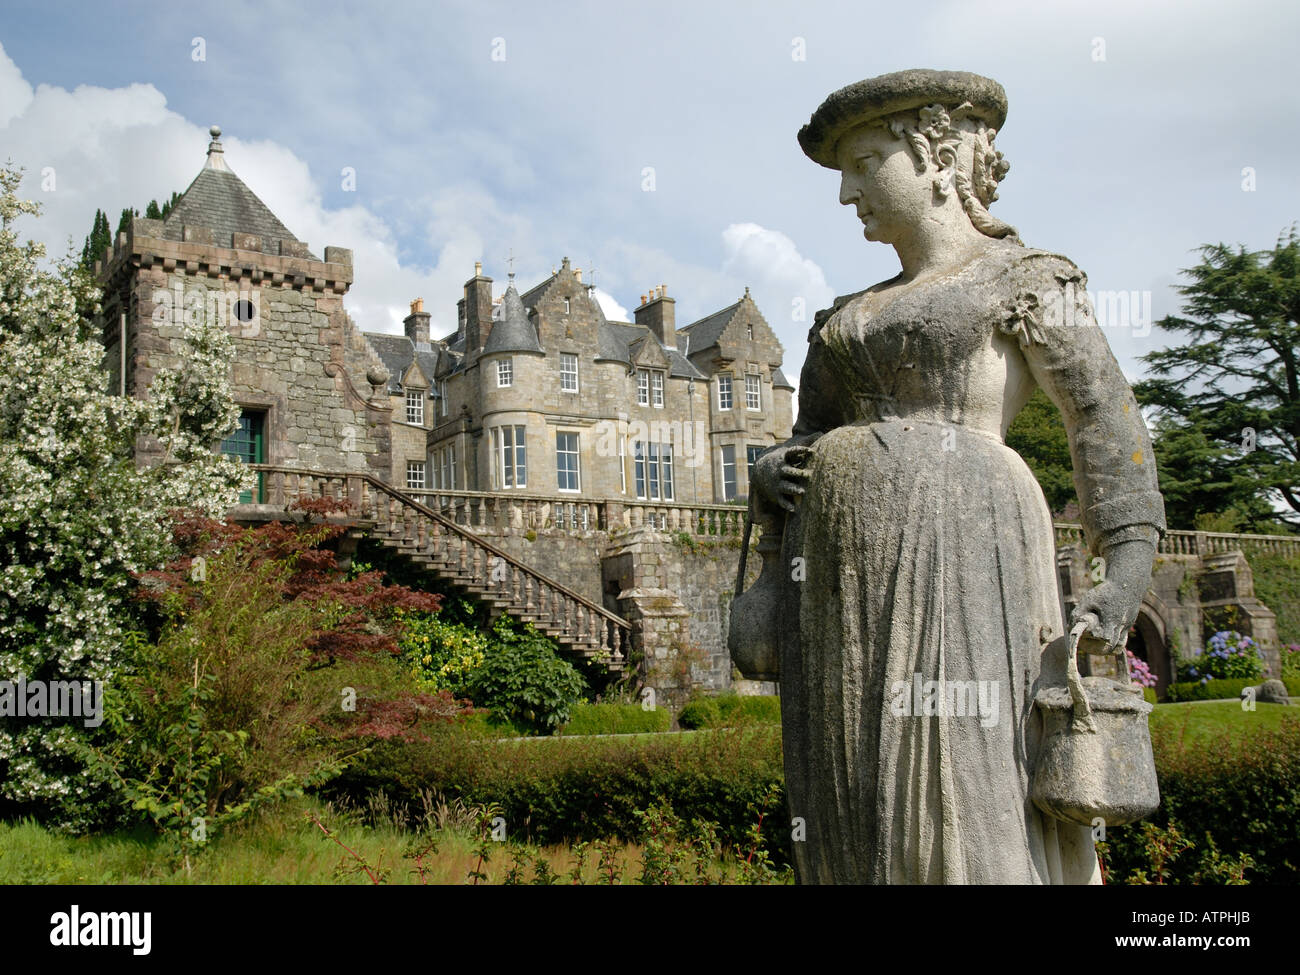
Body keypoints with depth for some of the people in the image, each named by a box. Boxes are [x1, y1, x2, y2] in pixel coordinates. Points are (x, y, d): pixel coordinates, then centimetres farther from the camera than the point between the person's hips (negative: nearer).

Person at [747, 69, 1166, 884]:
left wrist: (1131, 566, -17)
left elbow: (1106, 416, -3)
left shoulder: (1023, 278, 7)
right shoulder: (849, 319, 24)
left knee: (975, 798, -10)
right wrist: (772, 479, -1)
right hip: (845, 573, 6)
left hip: (958, 548, -6)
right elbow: (806, 450, 23)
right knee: (864, 811, 3)